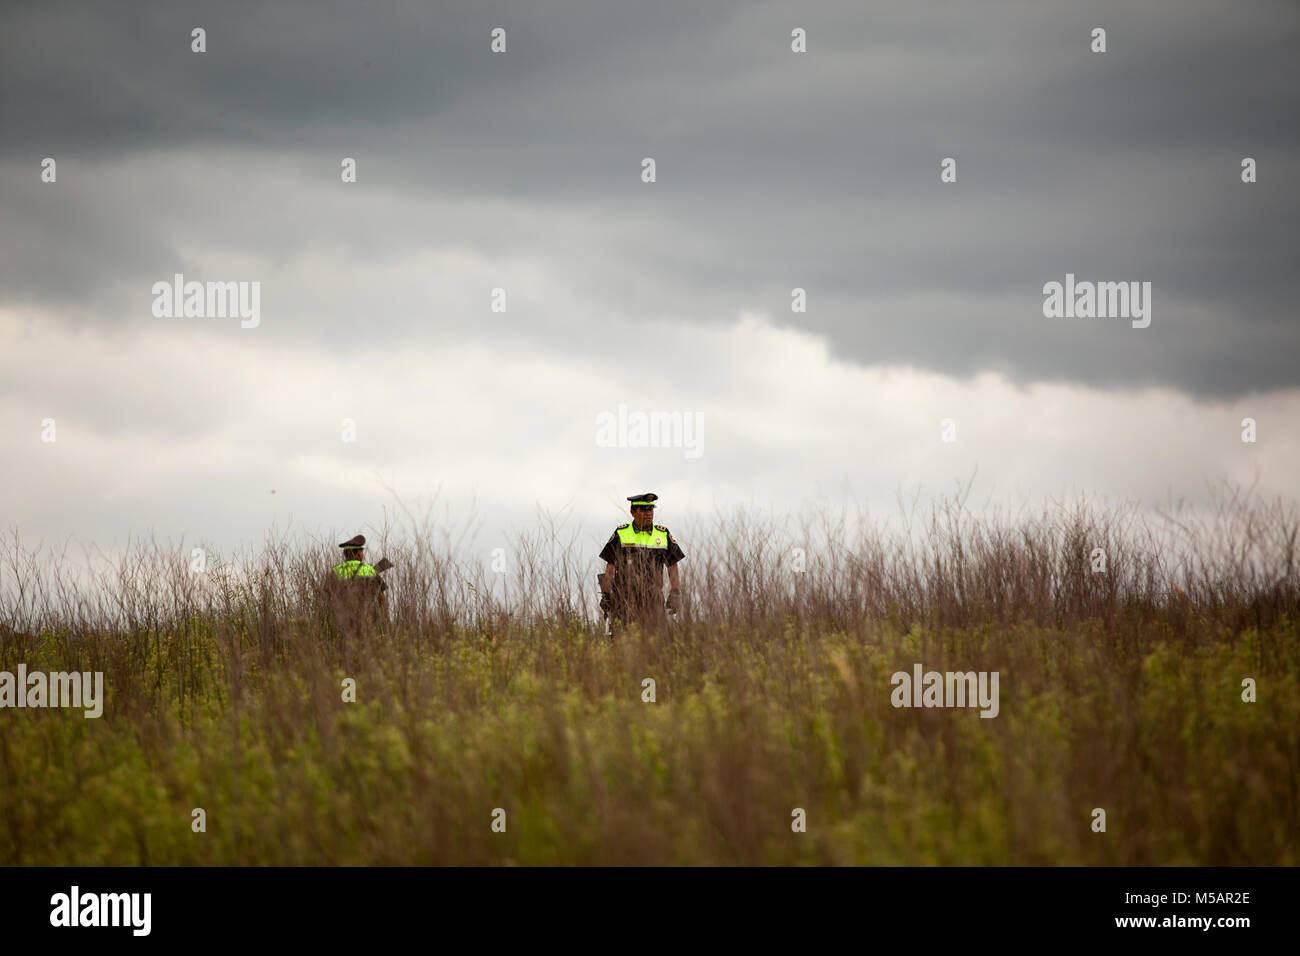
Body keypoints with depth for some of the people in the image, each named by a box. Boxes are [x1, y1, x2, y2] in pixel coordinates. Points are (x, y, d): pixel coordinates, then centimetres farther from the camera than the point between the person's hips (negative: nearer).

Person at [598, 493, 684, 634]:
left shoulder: (663, 534, 10)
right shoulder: (621, 534, 5)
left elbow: (672, 565, 14)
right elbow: (610, 566, 7)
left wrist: (675, 594, 6)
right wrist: (606, 594, 3)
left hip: (653, 595, 2)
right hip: (625, 594, -2)